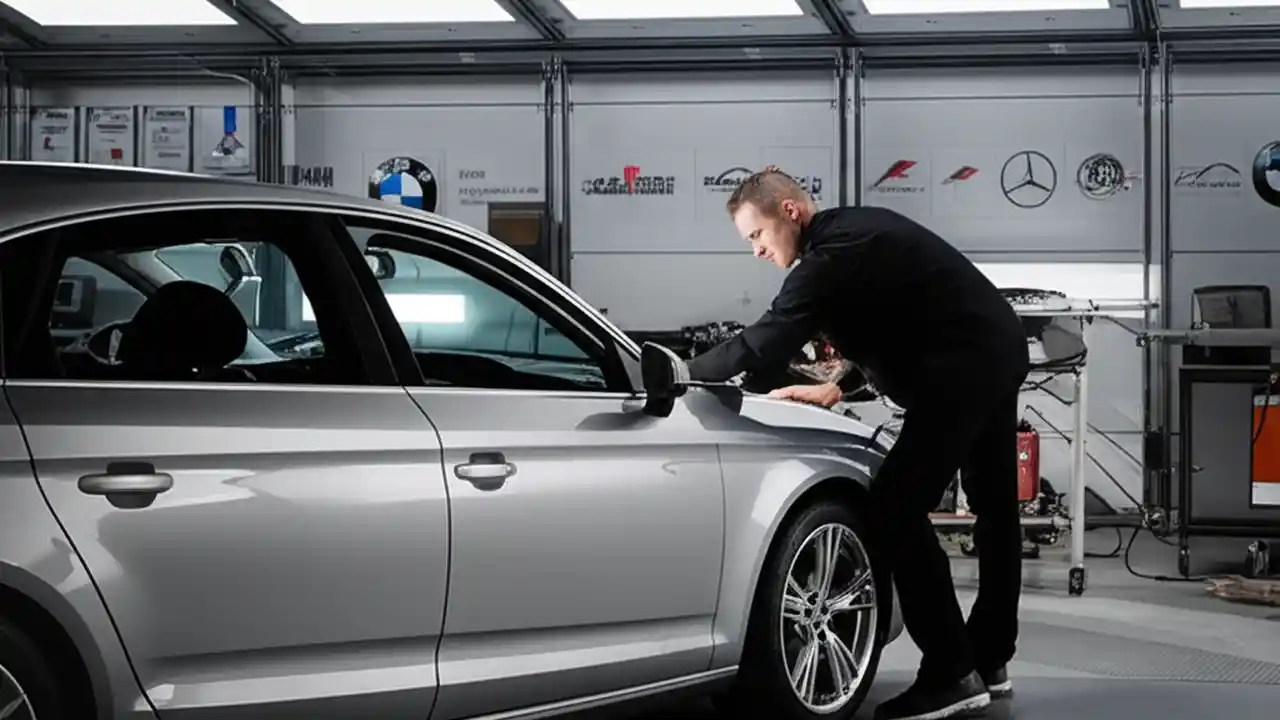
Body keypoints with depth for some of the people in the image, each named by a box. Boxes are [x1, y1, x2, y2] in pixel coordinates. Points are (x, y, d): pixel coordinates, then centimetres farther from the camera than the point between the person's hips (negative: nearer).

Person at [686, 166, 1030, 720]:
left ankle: (952, 675, -7)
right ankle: (988, 660, 30)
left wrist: (682, 374, -10)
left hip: (963, 368, -11)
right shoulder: (856, 231, 14)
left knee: (895, 511, -10)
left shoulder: (833, 254, -17)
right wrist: (835, 388, 17)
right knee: (994, 508, 17)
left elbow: (765, 342, -20)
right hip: (999, 351, 11)